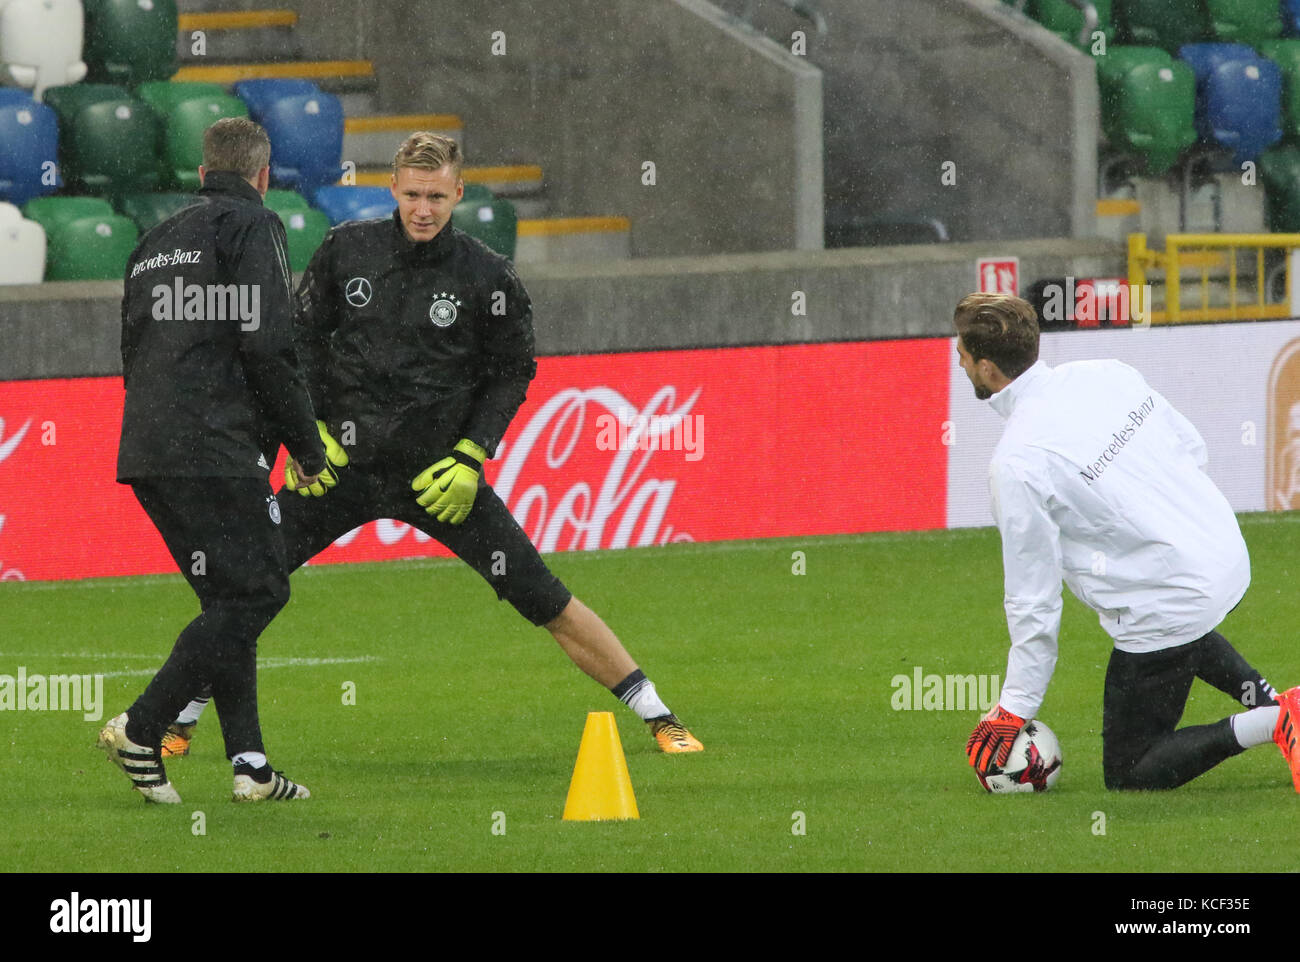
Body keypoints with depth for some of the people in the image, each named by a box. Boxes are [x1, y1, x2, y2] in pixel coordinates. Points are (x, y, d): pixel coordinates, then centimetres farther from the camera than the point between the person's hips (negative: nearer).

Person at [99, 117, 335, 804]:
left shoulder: (156, 242, 22)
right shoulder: (252, 227, -2)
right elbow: (267, 344, -12)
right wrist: (306, 447, -4)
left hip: (146, 454, 8)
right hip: (216, 450, -8)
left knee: (232, 598, 13)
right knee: (257, 591, -6)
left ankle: (247, 760, 5)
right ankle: (140, 730, -15)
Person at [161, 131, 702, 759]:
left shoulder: (486, 278, -8)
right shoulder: (347, 250, -3)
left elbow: (512, 371, 3)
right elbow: (305, 335, 9)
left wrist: (471, 455, -8)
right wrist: (310, 428, -1)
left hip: (438, 471, -2)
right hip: (345, 460, 2)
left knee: (544, 600, -5)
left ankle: (658, 719, 5)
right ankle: (181, 721, 9)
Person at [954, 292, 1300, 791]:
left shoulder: (1016, 464, -19)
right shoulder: (1107, 375, 0)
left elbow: (1034, 599, -14)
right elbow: (1192, 447, 12)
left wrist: (1015, 706, -4)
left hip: (1164, 608, -8)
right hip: (1229, 556, 8)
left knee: (1129, 774, 7)